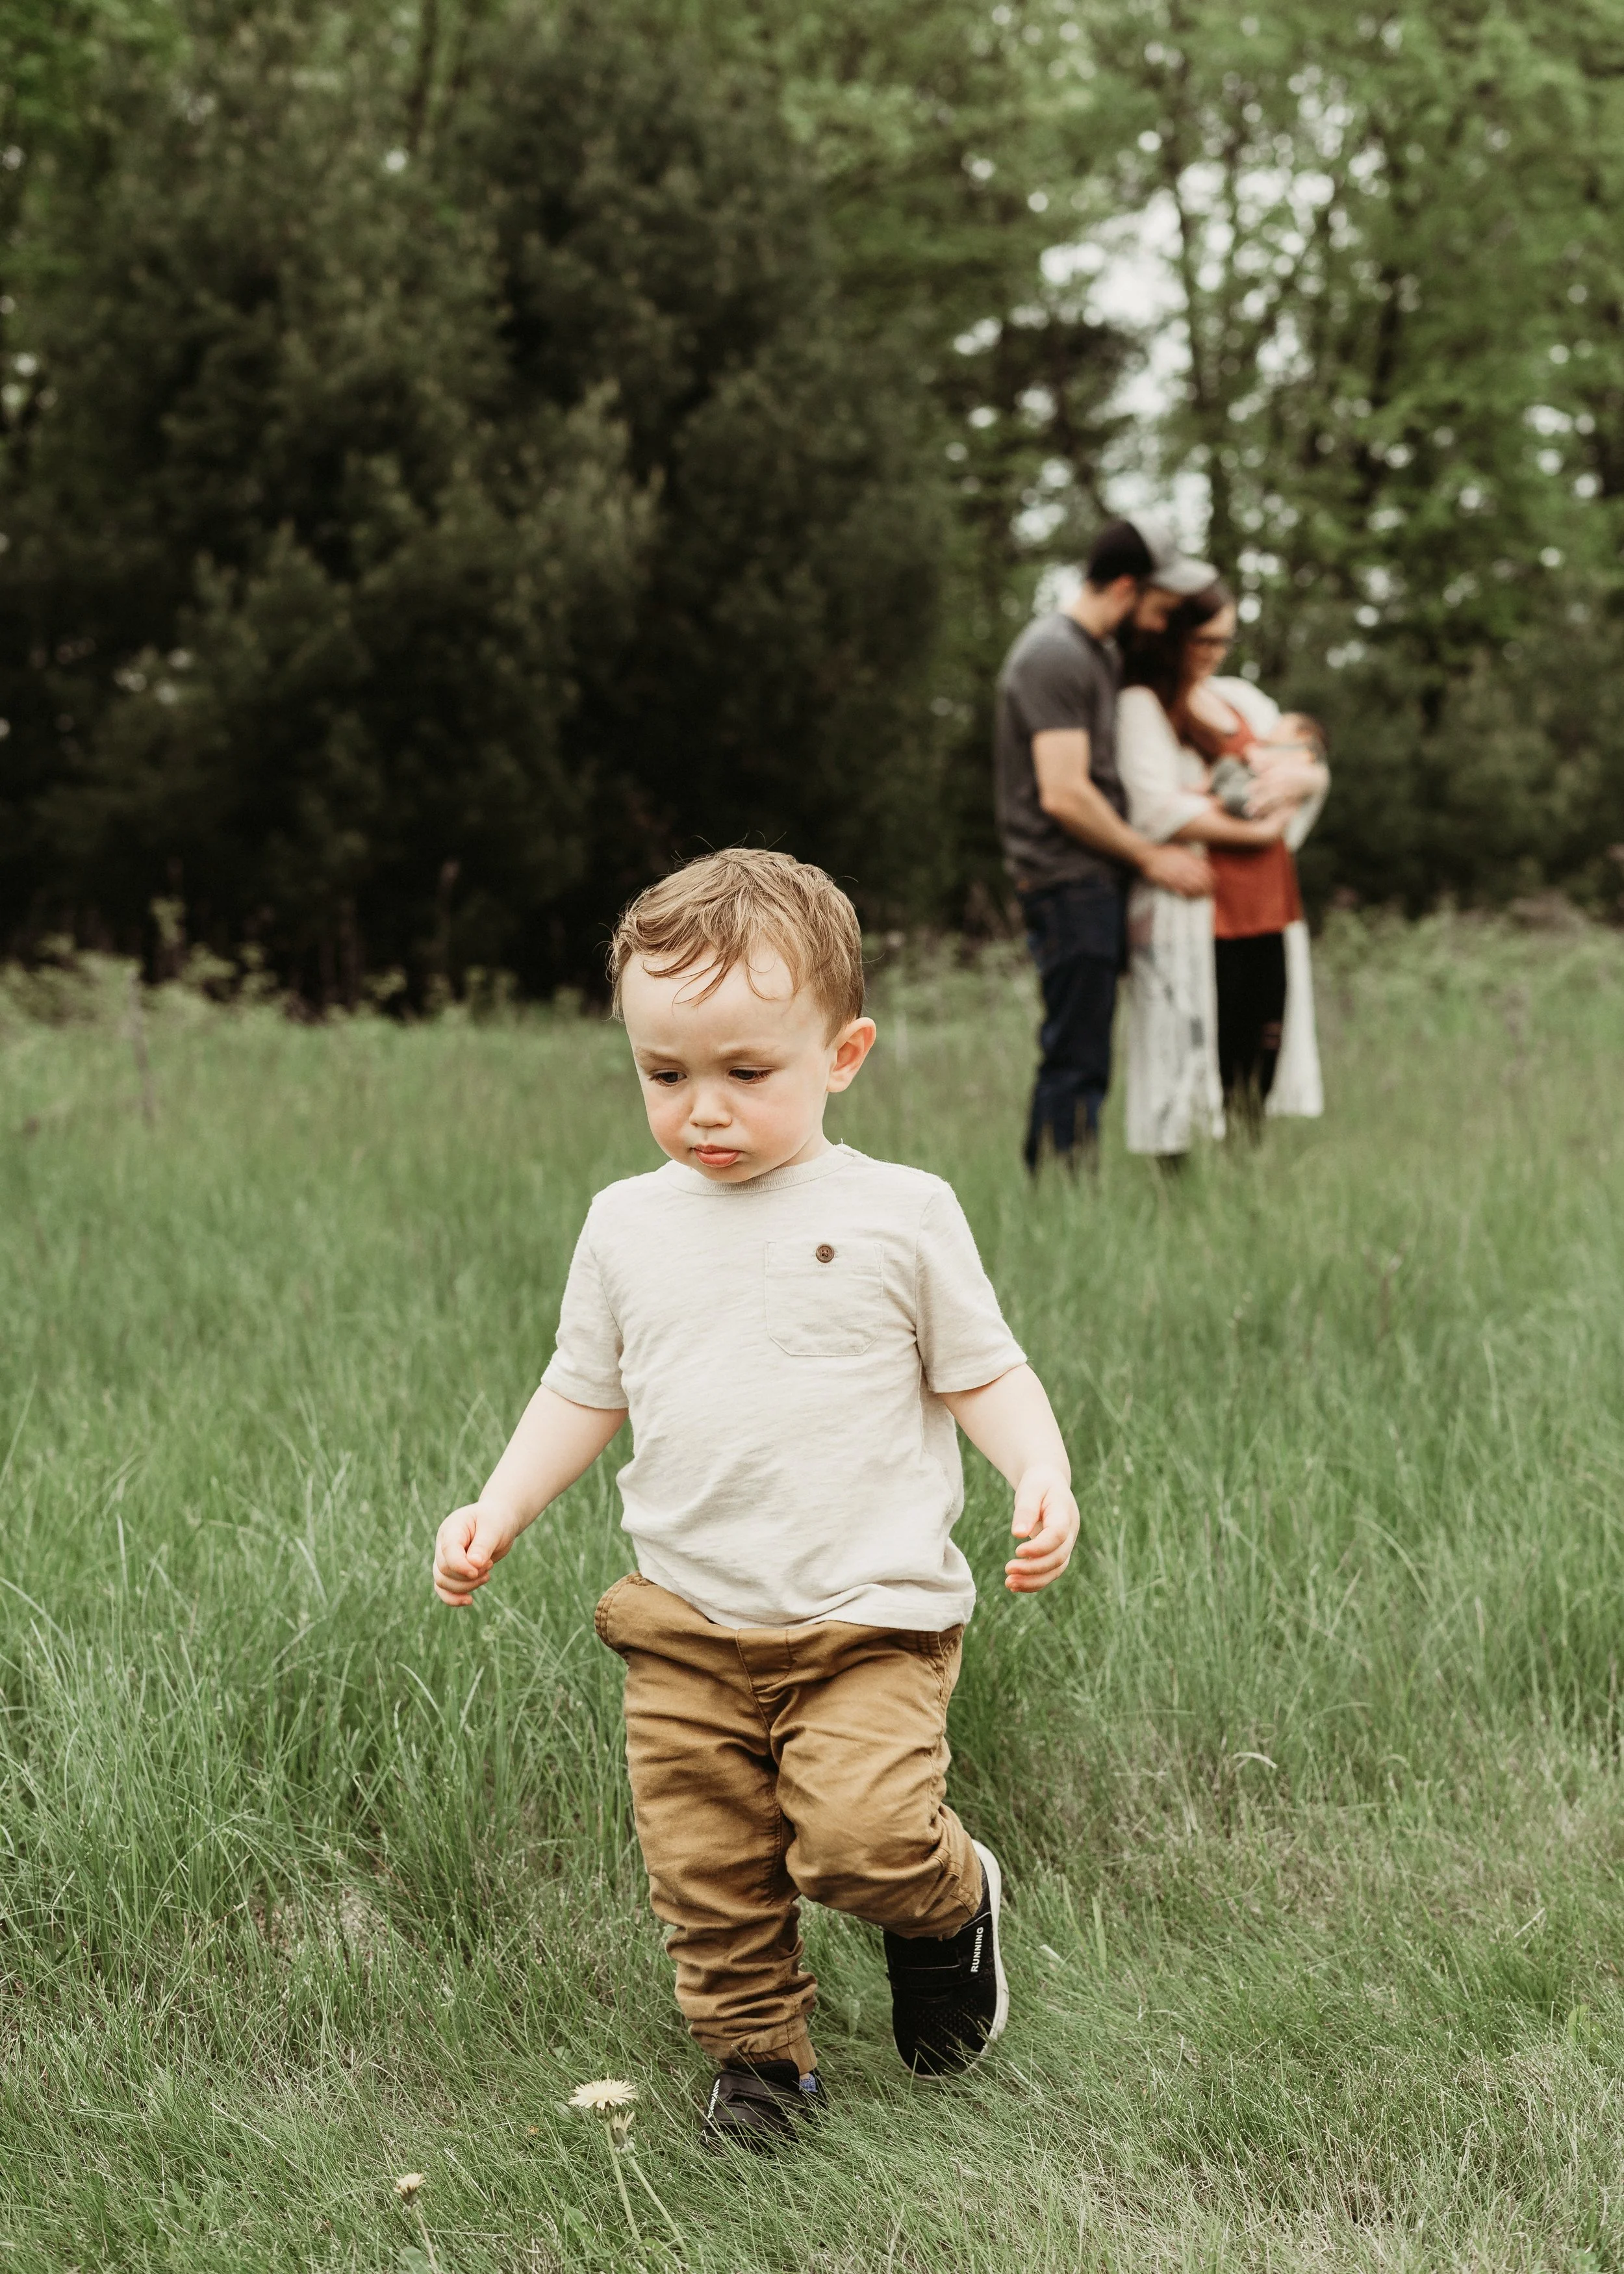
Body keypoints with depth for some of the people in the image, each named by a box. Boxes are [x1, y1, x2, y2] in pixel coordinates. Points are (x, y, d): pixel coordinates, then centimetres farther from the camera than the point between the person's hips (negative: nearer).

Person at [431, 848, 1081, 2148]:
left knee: (863, 1838, -18)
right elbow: (584, 1394, 16)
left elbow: (984, 1373, 1)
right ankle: (760, 2055, 27)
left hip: (870, 1615, -4)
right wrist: (498, 1512, 6)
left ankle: (952, 1902, 15)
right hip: (687, 1625, 4)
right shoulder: (628, 1226, 6)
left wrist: (1044, 1478, -16)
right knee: (708, 1871, 5)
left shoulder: (900, 1214, -3)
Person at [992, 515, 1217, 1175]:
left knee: (1074, 1058, 12)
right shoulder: (1055, 656, -14)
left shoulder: (1099, 653, 18)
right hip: (1069, 880, -10)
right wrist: (1150, 856, -11)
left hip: (1094, 880, 10)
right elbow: (1063, 794, -20)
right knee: (1077, 1060, -9)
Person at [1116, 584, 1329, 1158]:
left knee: (1261, 1066, 5)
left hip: (1267, 911, 7)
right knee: (1194, 1070, -7)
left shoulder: (1241, 698, 19)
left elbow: (1316, 772, 18)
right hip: (1191, 915, -7)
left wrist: (1293, 776, -7)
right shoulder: (1141, 706, -4)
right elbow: (1159, 813, -16)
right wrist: (1255, 829, -9)